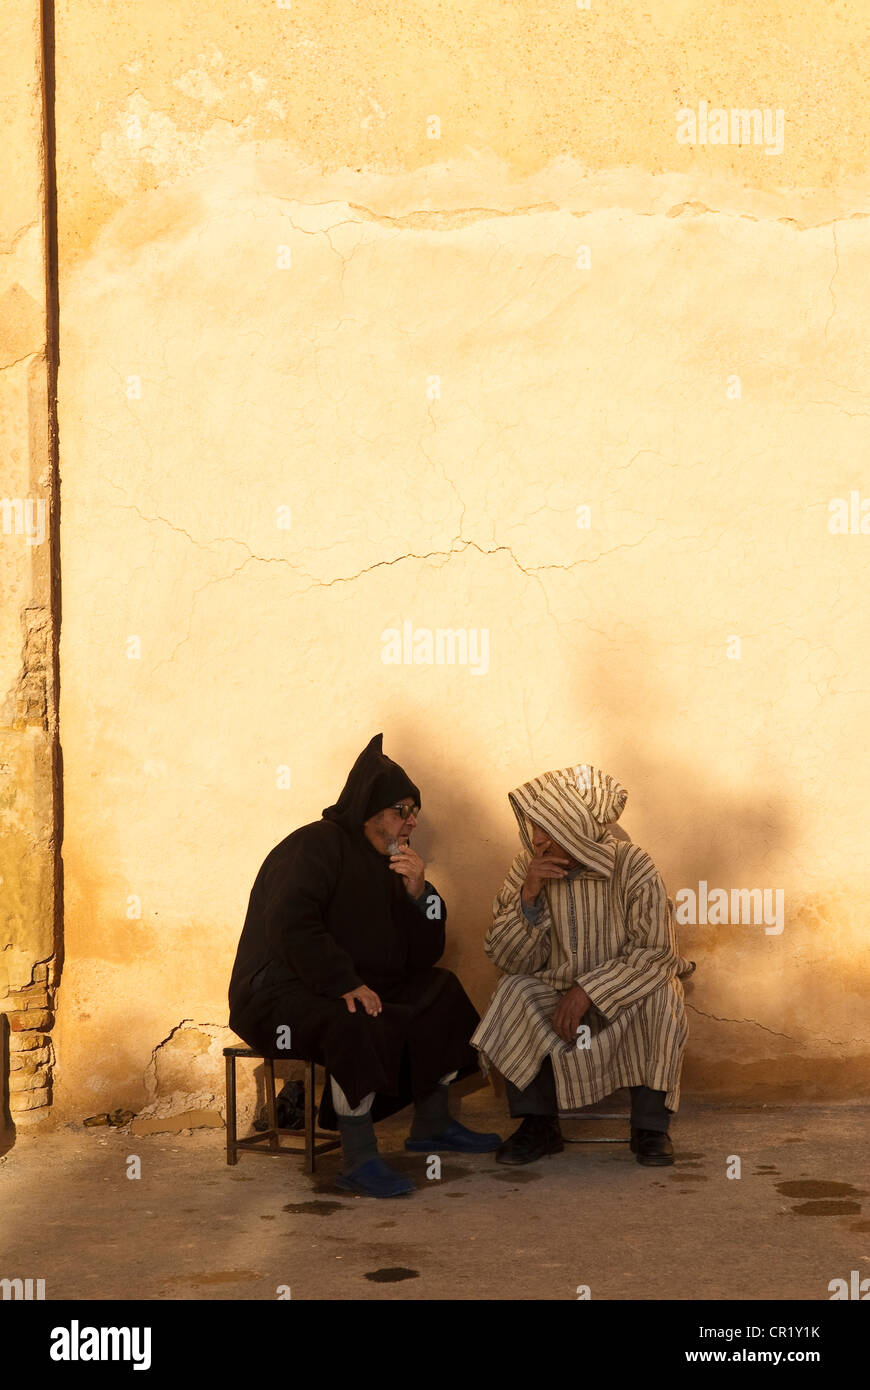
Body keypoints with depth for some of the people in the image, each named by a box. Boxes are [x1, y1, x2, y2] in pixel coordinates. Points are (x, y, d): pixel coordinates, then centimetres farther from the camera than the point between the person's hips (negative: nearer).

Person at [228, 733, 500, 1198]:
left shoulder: (386, 865, 14)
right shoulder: (316, 846, -12)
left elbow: (424, 955, 10)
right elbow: (290, 924, -27)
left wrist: (418, 893, -7)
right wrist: (345, 985, -30)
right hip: (276, 996, -9)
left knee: (441, 992, 6)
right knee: (355, 1026, -37)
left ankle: (432, 1124, 12)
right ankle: (358, 1160, -31)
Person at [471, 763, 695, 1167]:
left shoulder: (631, 865, -18)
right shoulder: (526, 867, -8)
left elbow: (654, 951, -21)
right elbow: (507, 959, -9)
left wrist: (589, 990, -29)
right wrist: (528, 898, -25)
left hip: (625, 993, -2)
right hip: (556, 991, 3)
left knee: (662, 996, -32)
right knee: (513, 993, -24)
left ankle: (650, 1126, -17)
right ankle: (538, 1125, -12)